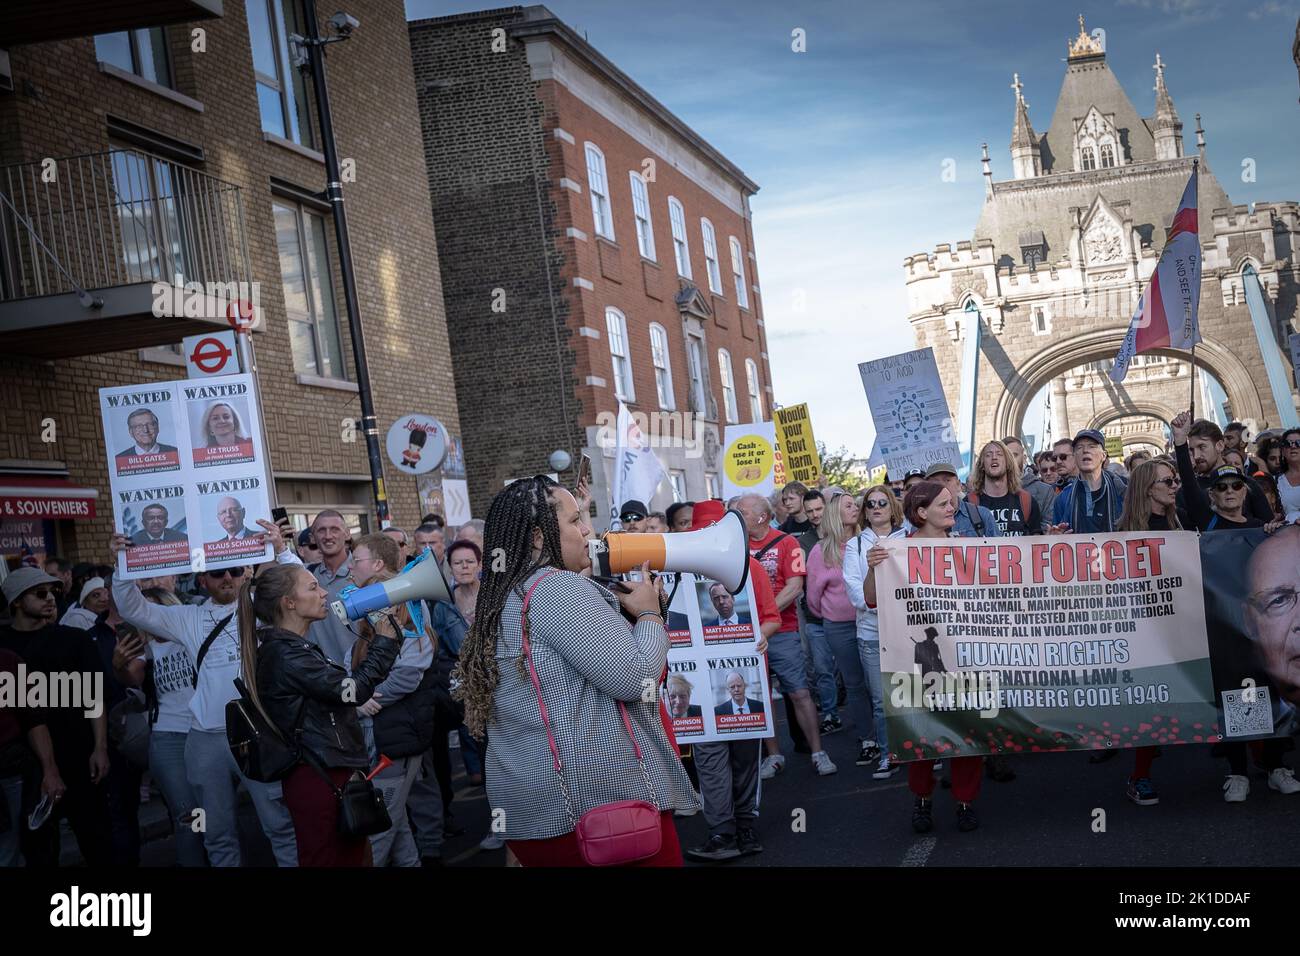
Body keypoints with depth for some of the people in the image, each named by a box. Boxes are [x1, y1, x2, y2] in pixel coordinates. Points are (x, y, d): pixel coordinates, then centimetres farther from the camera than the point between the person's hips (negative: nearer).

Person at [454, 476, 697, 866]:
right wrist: (650, 615, -2)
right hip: (602, 797, -9)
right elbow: (633, 679, -18)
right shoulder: (560, 587, -14)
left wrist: (628, 613, 15)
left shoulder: (503, 598, 16)